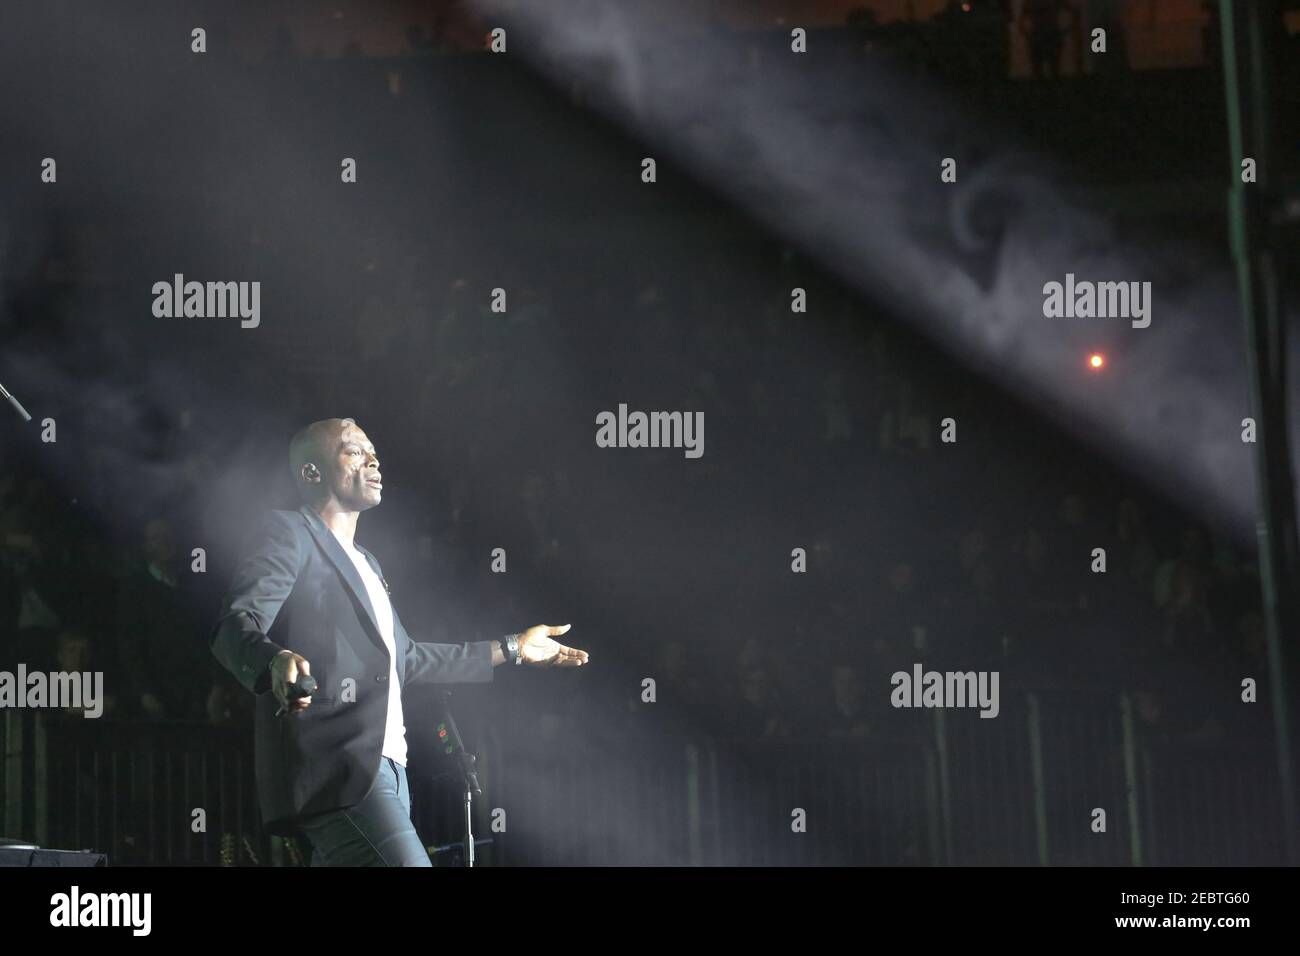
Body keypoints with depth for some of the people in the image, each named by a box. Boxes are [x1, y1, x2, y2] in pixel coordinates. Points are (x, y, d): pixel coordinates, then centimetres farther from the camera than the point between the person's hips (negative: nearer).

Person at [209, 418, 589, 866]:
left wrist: (511, 649, 42)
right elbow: (235, 624, -14)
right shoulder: (290, 534, 1)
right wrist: (276, 659, -37)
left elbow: (404, 659, 37)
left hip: (385, 771, 10)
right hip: (335, 766, -10)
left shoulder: (365, 563, 29)